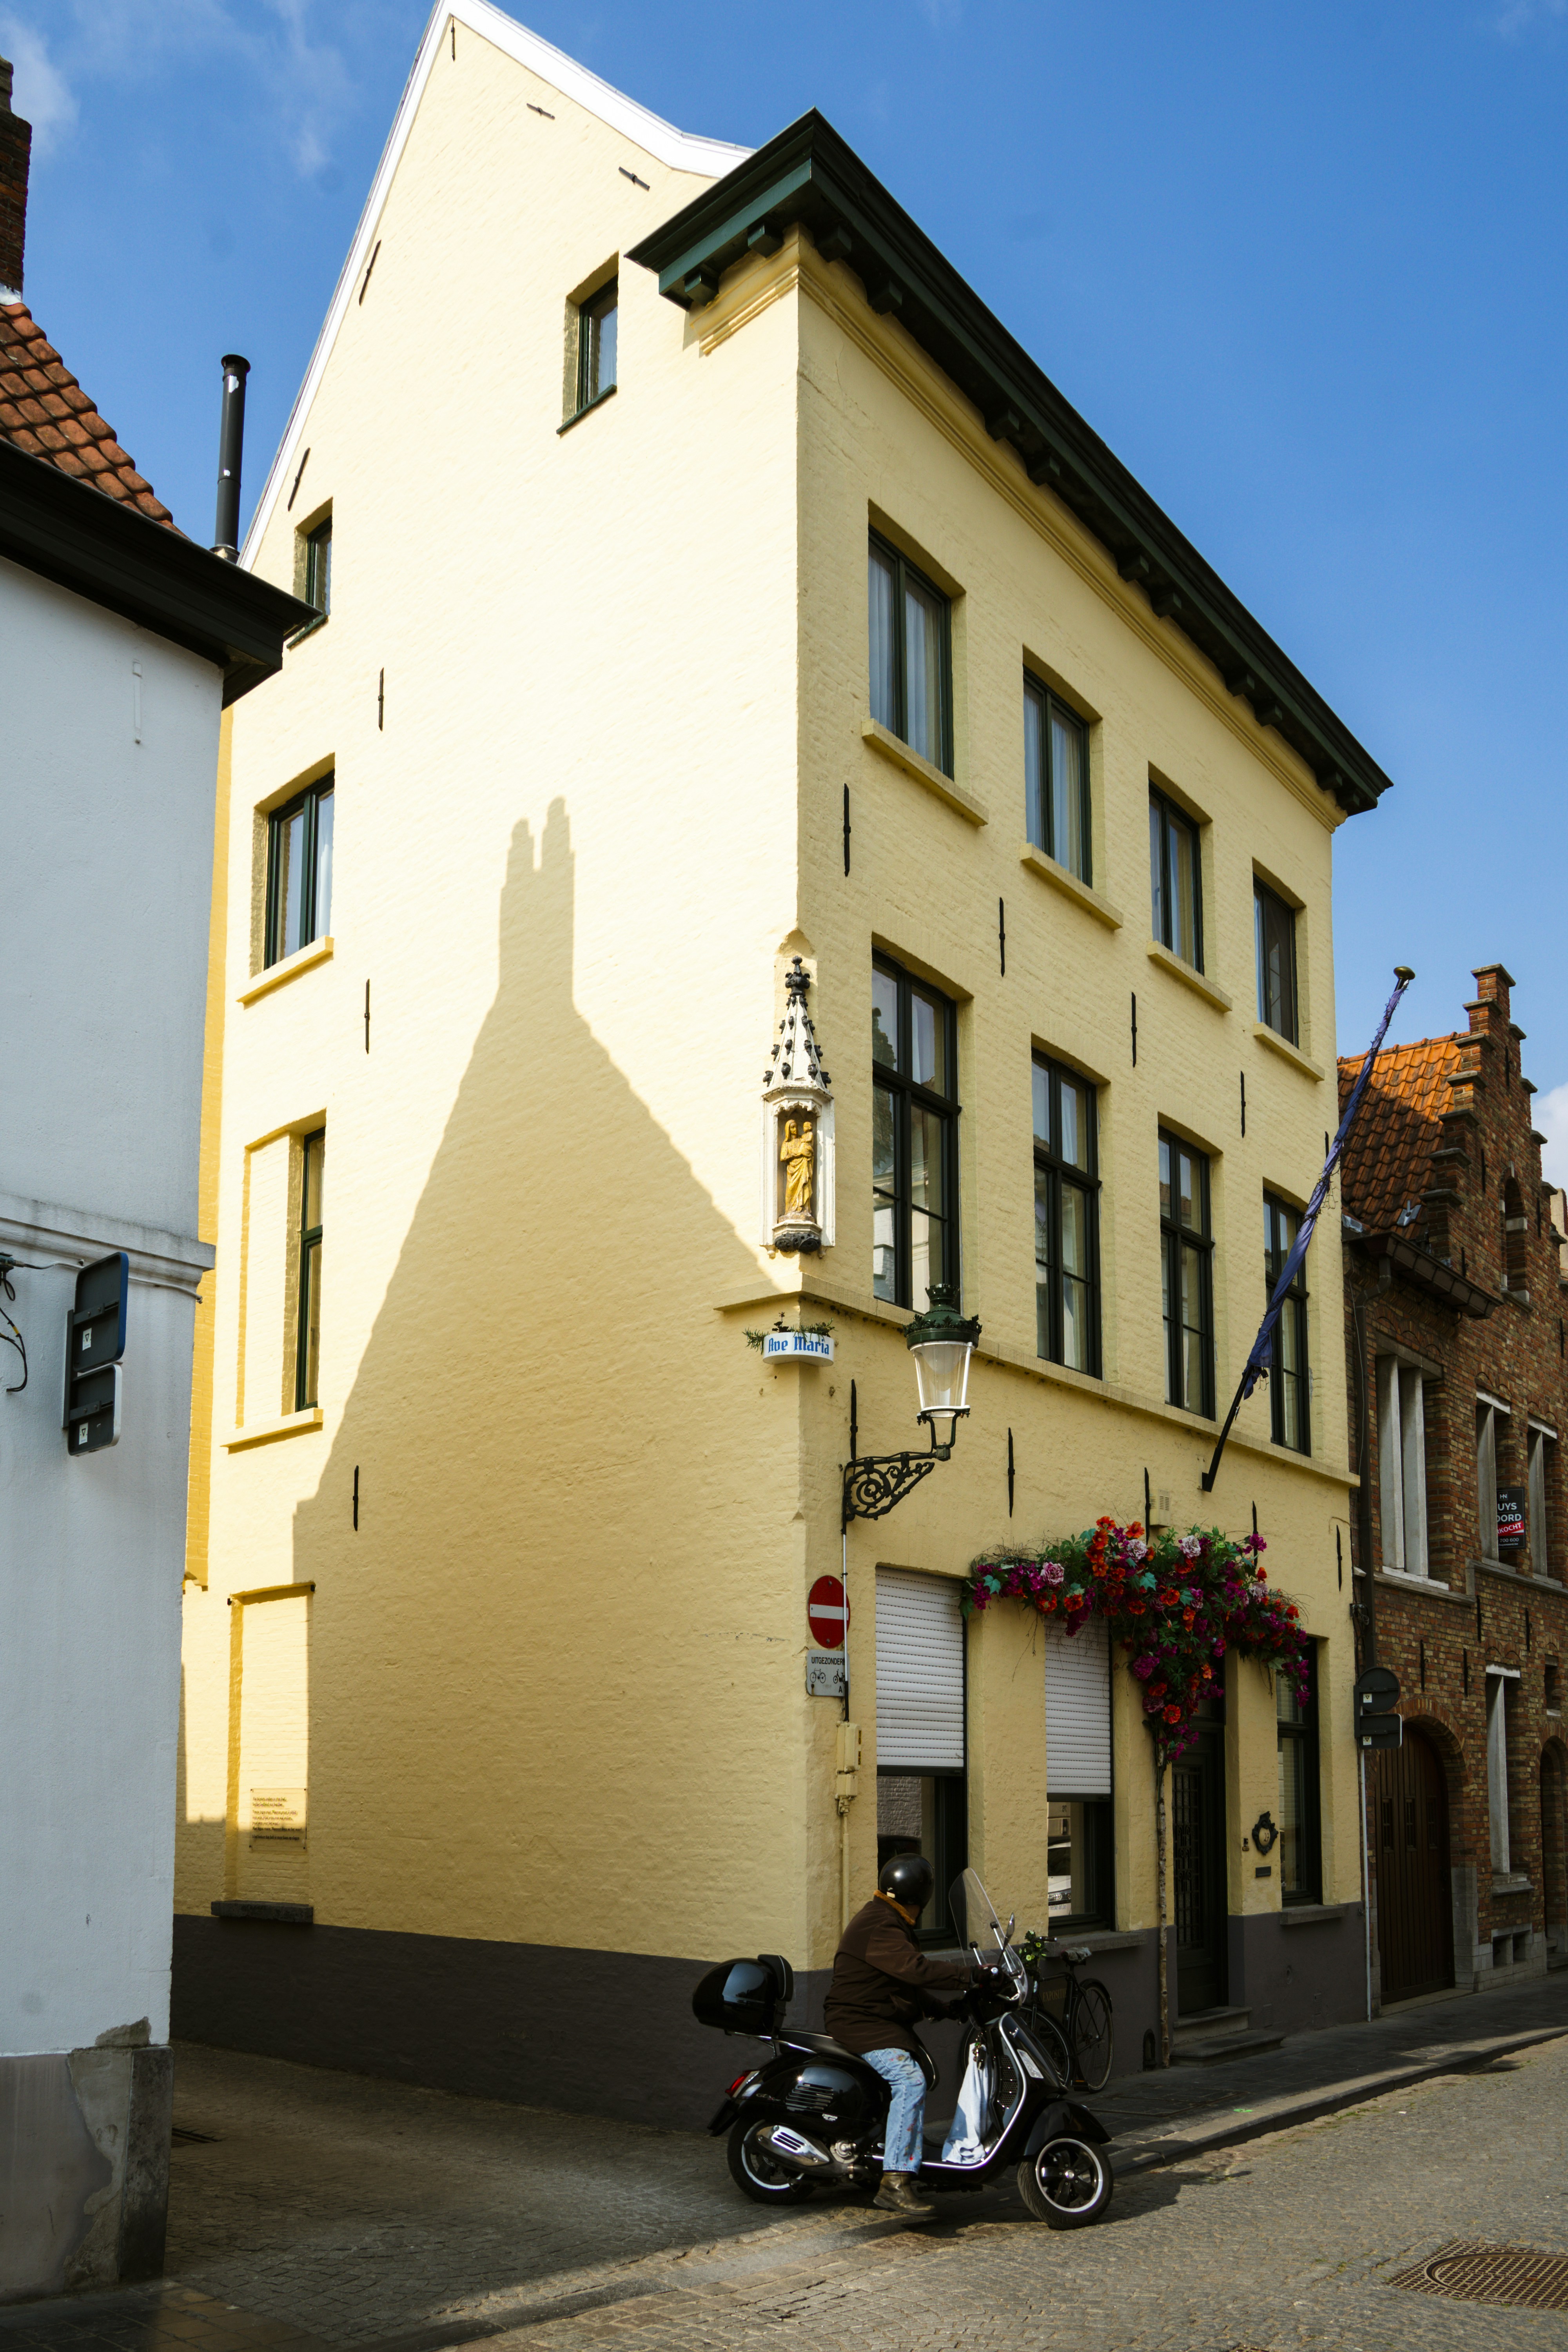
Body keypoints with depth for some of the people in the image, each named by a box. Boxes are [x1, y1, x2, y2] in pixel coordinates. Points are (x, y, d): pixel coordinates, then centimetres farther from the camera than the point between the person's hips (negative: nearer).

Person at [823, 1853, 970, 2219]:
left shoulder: (891, 1924, 17)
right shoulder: (878, 1927, -19)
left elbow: (907, 1983, 24)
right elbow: (916, 1969, -31)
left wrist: (945, 2010, 15)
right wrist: (969, 1977, -29)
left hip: (884, 2021, 12)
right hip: (859, 2023, -12)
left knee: (924, 2069, 22)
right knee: (909, 2079, -29)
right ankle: (895, 2181, -33)